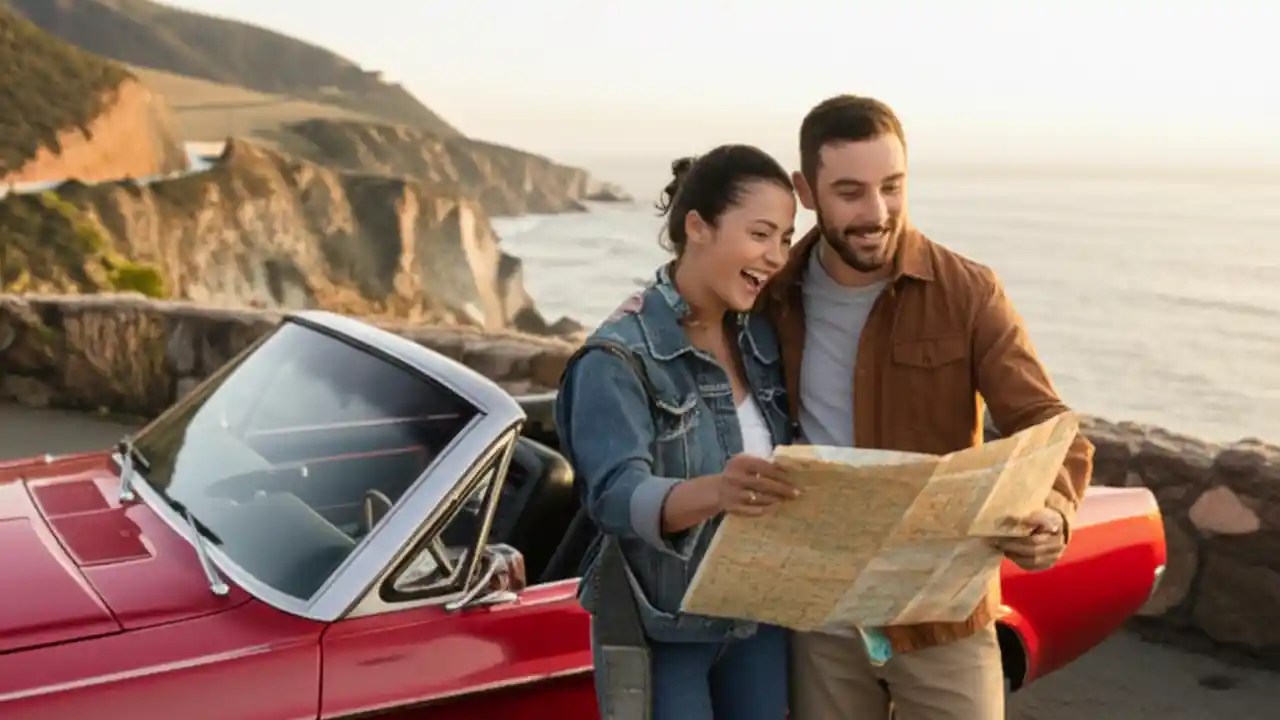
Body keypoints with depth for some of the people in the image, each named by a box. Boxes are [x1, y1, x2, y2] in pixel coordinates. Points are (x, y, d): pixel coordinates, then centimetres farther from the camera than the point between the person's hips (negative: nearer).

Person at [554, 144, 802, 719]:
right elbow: (615, 494, -28)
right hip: (663, 632, -6)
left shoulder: (762, 338, 4)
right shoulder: (620, 356, -16)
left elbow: (788, 466, 8)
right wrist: (712, 492, -46)